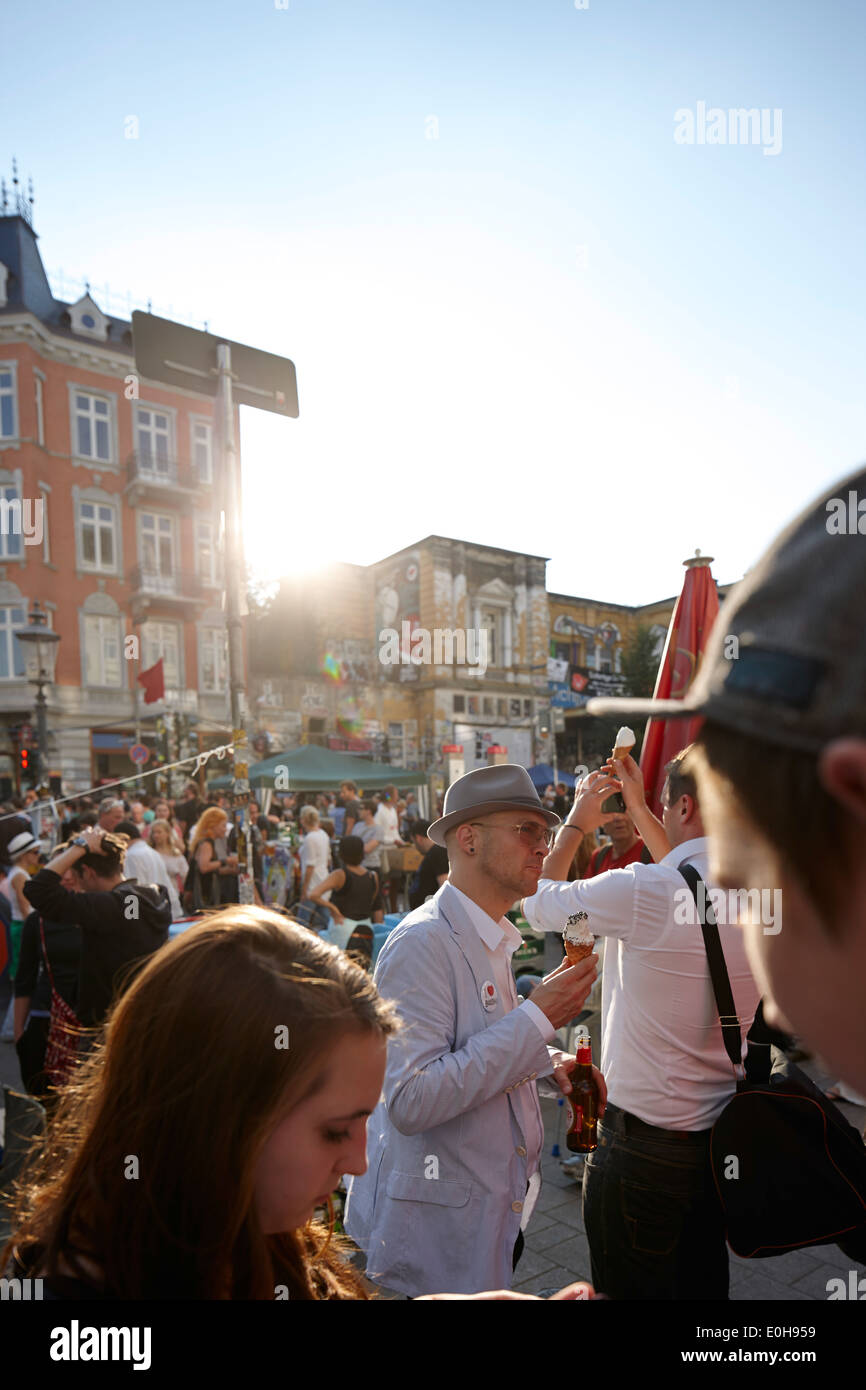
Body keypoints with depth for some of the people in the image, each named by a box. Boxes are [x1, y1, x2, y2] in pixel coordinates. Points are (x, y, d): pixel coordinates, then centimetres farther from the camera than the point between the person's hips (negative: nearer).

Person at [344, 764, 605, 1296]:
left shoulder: (493, 939, 8)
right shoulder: (422, 943, -23)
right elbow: (410, 1101, -30)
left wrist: (548, 1062, 1)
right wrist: (536, 1018, -27)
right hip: (440, 1226, -9)